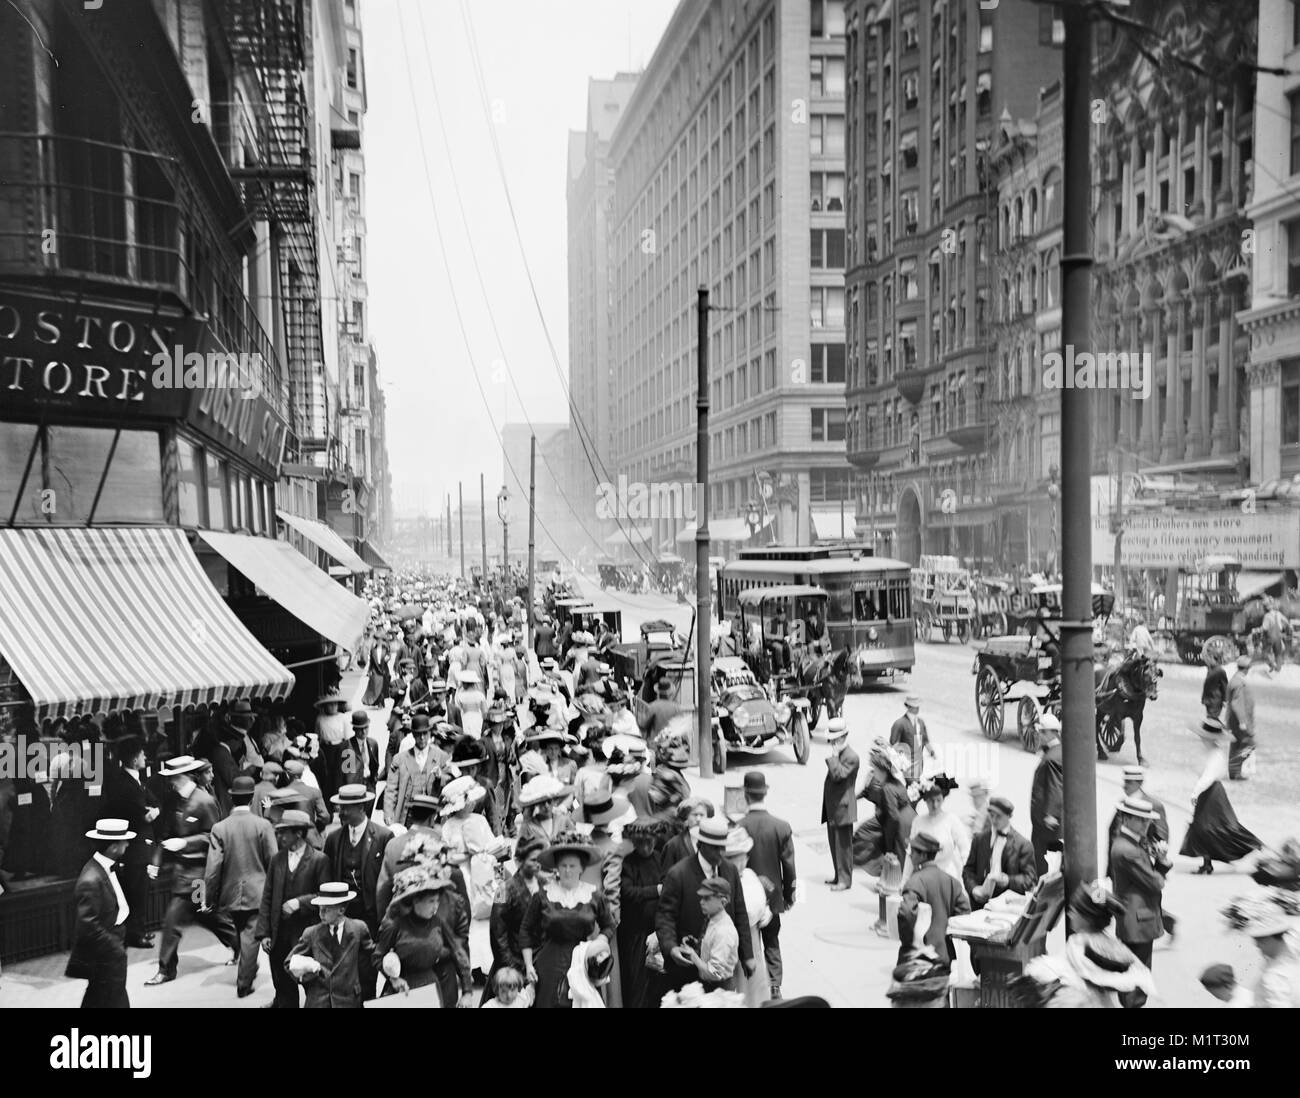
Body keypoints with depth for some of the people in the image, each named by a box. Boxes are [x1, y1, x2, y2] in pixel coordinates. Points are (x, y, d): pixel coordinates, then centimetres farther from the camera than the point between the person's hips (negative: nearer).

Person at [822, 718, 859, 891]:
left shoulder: (851, 757, -16)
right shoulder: (836, 754, 12)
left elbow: (837, 775, -28)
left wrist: (833, 755, -24)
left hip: (842, 808, -9)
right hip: (832, 808, 9)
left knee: (843, 845, -1)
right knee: (834, 843, 16)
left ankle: (845, 879, 7)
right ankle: (838, 876, 26)